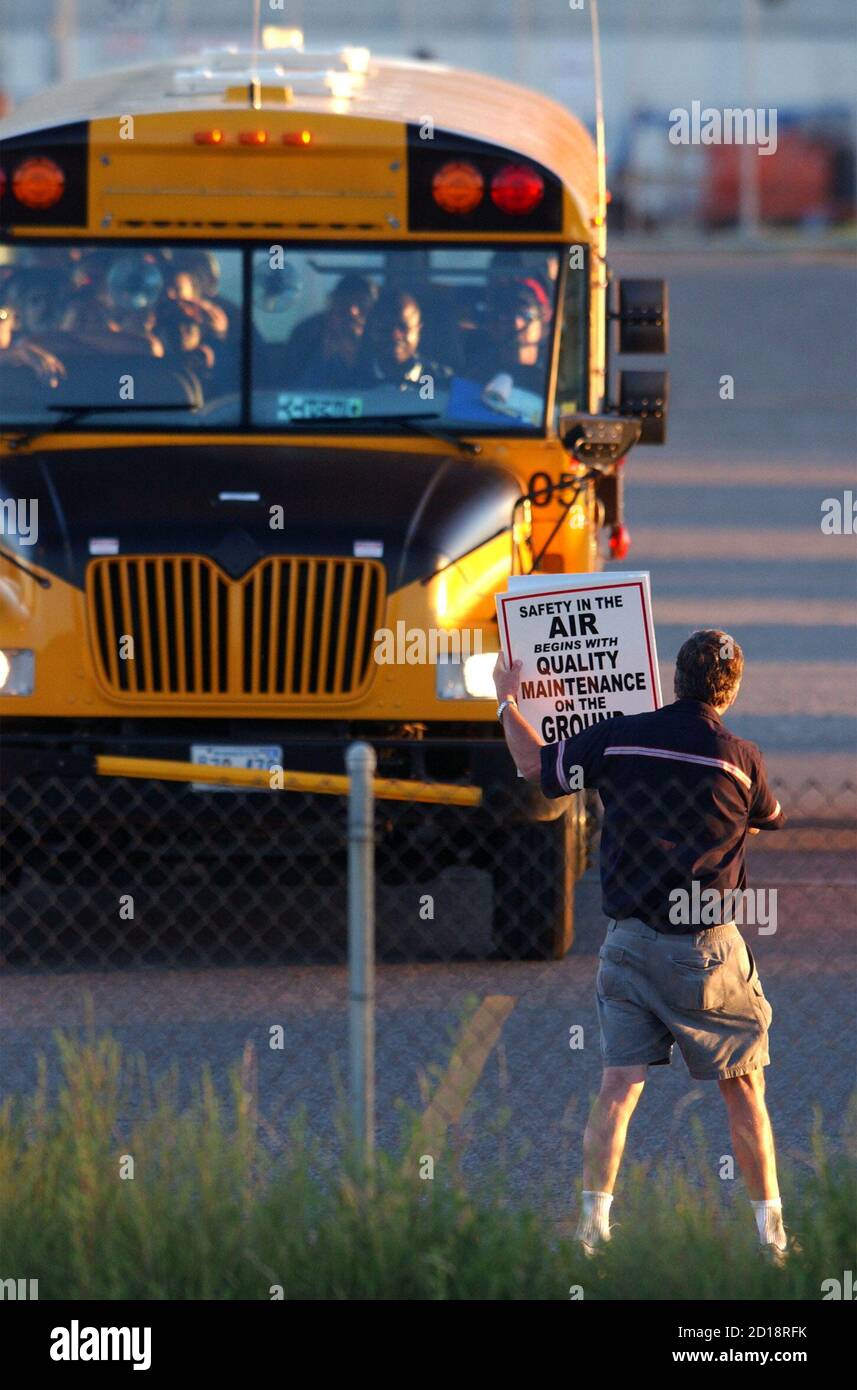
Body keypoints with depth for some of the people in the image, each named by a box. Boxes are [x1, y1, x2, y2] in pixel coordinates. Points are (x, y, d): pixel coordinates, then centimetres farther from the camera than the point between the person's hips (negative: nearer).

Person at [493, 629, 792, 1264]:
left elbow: (536, 764, 9)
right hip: (710, 949, -2)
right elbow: (767, 820, 14)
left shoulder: (620, 738, -5)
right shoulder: (741, 759, -8)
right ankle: (772, 1230, 10)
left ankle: (594, 1222, -3)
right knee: (744, 1089, 8)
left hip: (631, 943, 2)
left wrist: (507, 699, 26)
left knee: (619, 1084, 3)